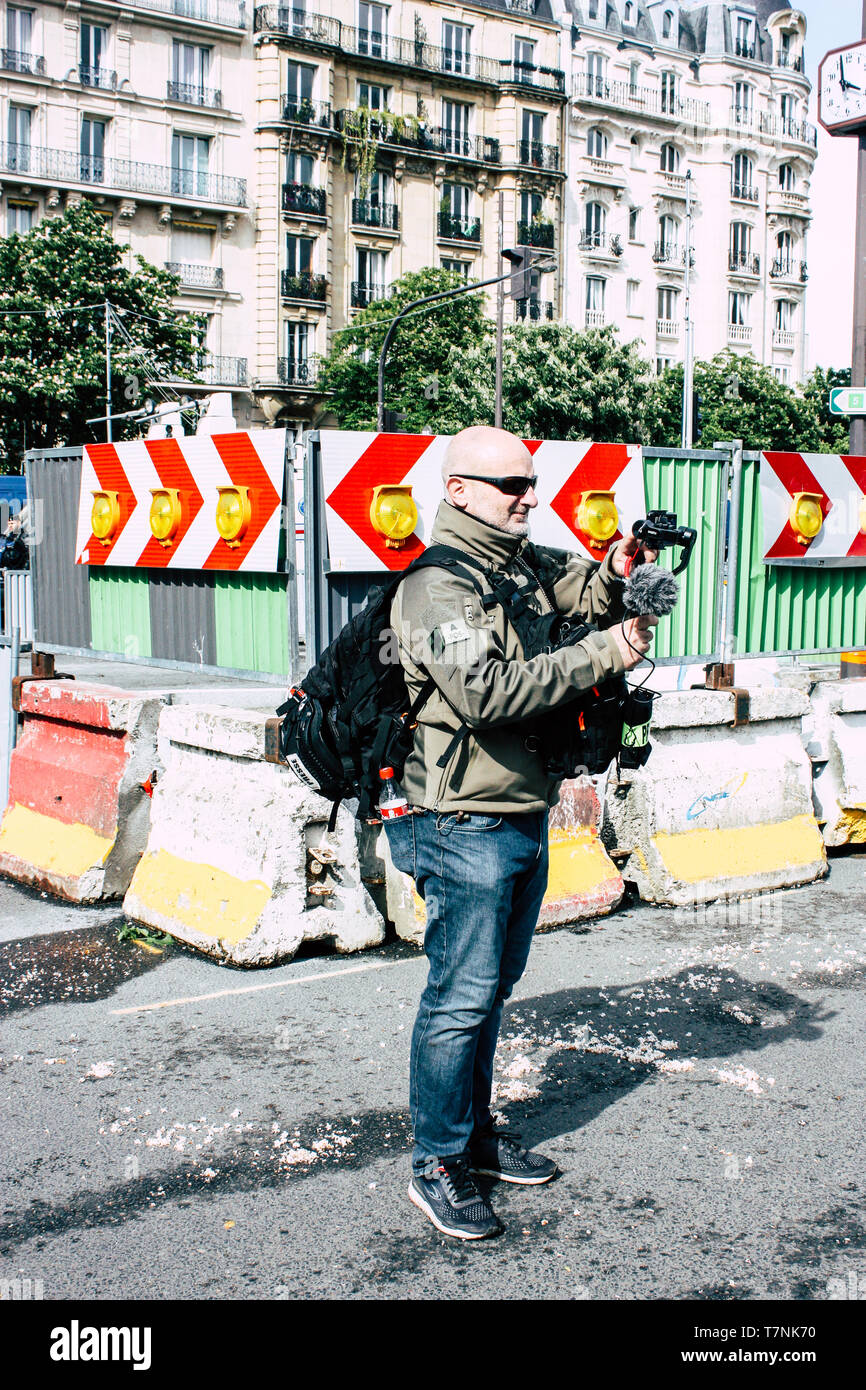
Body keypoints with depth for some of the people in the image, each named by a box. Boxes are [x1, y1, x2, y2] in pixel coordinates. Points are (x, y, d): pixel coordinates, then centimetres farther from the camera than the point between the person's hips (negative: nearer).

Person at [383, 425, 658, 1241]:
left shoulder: (525, 561, 10)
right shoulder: (438, 587, -17)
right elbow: (490, 693, -29)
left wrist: (614, 573, -7)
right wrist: (603, 653, -26)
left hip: (525, 814, 9)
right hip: (467, 826, -9)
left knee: (494, 985, 19)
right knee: (462, 996, -1)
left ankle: (475, 1134, 34)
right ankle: (436, 1166, 13)